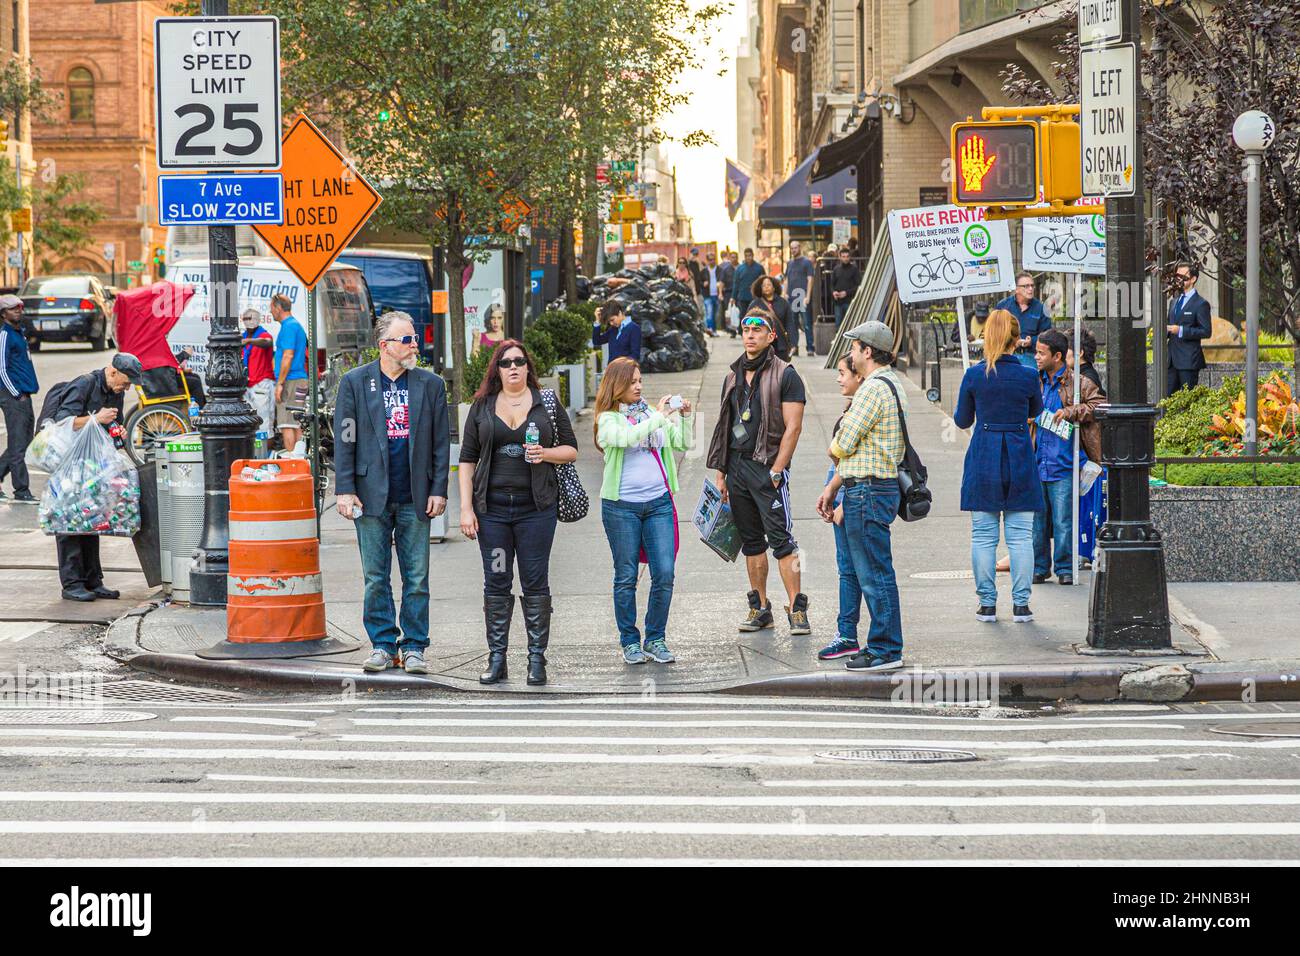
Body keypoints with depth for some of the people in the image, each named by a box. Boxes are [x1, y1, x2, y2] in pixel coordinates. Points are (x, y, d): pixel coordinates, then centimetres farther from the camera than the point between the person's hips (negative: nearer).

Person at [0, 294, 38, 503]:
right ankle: (22, 491, -6)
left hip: (23, 395, 9)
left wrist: (26, 393, 17)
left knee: (25, 441, 13)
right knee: (18, 445, -7)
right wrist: (17, 395, -14)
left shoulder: (20, 332, 17)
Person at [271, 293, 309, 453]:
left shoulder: (288, 327, -11)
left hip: (290, 381, -10)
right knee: (296, 425, 10)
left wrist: (280, 383, -18)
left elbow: (288, 356, -19)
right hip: (300, 380, 10)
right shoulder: (297, 325, 19)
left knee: (287, 425, -10)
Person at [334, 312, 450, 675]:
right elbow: (345, 440, 2)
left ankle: (414, 648, 9)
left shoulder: (430, 385, 7)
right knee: (376, 577, 4)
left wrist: (438, 491, 0)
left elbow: (441, 442, 7)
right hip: (372, 495, -1)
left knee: (417, 577, 2)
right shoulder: (355, 382, 3)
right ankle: (382, 645, 12)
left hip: (415, 497, 1)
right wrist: (345, 490, -5)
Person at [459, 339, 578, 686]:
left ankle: (537, 658, 4)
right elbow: (468, 459, 8)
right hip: (492, 508, 1)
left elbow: (571, 450, 9)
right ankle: (497, 658, 8)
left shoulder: (547, 404, 7)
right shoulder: (482, 407, 9)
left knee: (536, 582, 0)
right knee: (496, 583, 3)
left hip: (536, 508, -1)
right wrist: (466, 508, 0)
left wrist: (546, 453, -12)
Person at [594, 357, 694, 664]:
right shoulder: (608, 419, 0)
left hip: (659, 503, 3)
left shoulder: (653, 414, 14)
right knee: (626, 577, 3)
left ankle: (656, 640, 9)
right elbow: (625, 437, -20)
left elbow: (683, 443, 15)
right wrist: (658, 418, -17)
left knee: (665, 574, -3)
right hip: (621, 505, -3)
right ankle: (630, 642, 12)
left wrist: (684, 417, -1)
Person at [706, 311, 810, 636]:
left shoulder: (785, 375, -4)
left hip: (767, 466, -6)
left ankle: (797, 609, -10)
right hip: (736, 466, 6)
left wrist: (776, 470, -15)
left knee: (781, 539, -10)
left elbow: (793, 427, -9)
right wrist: (721, 472, 11)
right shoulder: (734, 376, 15)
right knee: (751, 541, 9)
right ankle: (760, 608, 14)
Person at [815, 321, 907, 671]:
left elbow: (843, 446, -15)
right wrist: (833, 487, 23)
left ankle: (886, 651, -3)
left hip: (868, 491, -10)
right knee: (876, 573, 14)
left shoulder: (874, 388, -16)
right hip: (880, 486, 10)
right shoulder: (892, 385, 18)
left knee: (874, 573, -6)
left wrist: (833, 447, 10)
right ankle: (883, 645, 19)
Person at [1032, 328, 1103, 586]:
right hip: (1036, 465, 5)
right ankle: (1039, 567, 16)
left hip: (1063, 467, -5)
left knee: (1063, 521, -2)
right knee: (1037, 518, 8)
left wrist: (1071, 412, -16)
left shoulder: (1077, 384, -3)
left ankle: (1065, 568, 8)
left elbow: (1098, 405, -10)